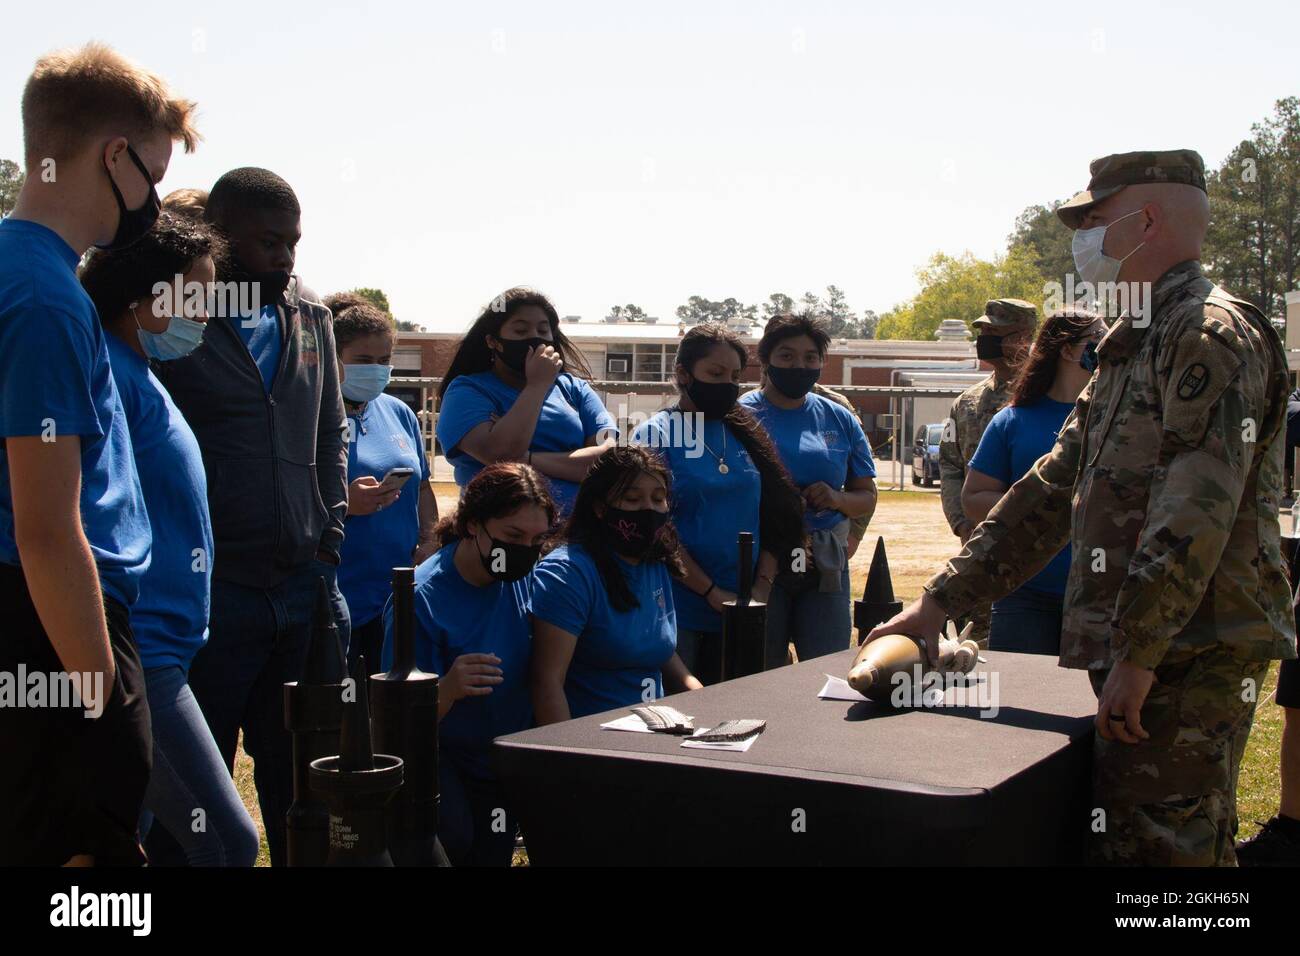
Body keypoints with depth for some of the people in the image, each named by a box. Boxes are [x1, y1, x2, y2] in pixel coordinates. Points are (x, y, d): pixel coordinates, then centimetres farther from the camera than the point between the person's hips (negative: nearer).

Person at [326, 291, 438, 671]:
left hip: (400, 597, 6)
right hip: (333, 603, -6)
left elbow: (422, 487, 22)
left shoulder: (399, 412, 14)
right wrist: (342, 503, -25)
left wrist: (428, 540, 6)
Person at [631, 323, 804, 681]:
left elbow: (773, 516, 9)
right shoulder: (656, 436, -6)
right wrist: (712, 593, -13)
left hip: (744, 610, 5)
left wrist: (763, 584, -4)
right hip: (679, 608, -5)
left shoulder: (744, 433, 10)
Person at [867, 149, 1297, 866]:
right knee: (1116, 837, 14)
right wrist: (938, 603, 16)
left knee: (1155, 848, -7)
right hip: (1126, 655, 10)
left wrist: (1138, 654, -24)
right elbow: (1052, 492, 20)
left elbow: (1194, 515, -22)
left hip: (1186, 660, -10)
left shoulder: (1213, 335, -11)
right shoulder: (1132, 350, 20)